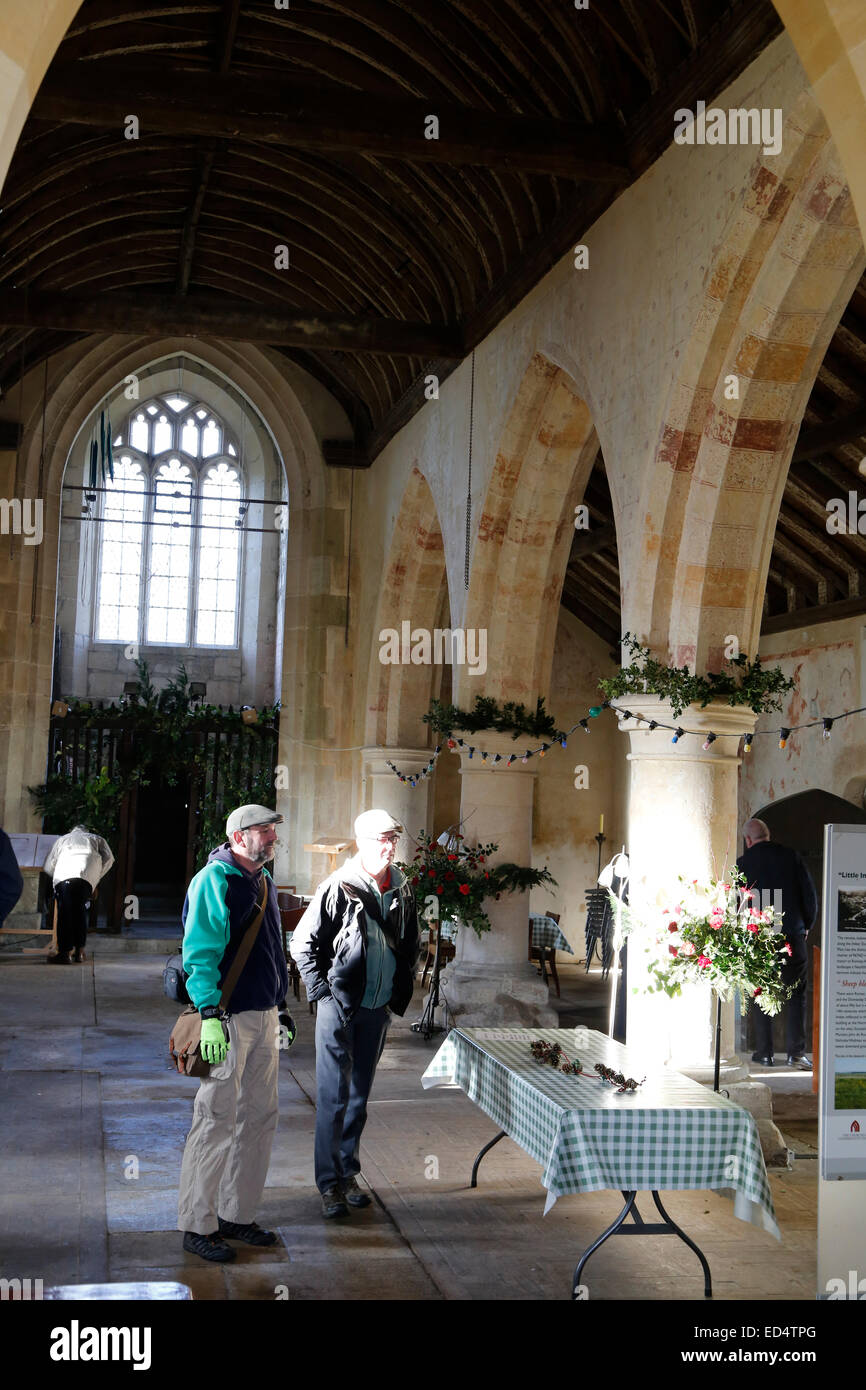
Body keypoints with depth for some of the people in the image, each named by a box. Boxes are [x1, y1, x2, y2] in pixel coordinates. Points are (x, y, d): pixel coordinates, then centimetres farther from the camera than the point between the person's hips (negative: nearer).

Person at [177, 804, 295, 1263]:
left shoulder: (264, 882, 16)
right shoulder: (214, 881, -11)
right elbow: (200, 953, -17)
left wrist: (282, 1007, 23)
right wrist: (210, 1015, -24)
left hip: (264, 1017, 9)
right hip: (228, 1018, -9)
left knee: (259, 1118, 13)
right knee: (217, 1120, -4)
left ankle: (237, 1215, 24)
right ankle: (197, 1226, 7)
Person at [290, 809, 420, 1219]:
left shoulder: (402, 890, 5)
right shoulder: (339, 888, -12)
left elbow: (410, 946, 19)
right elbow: (303, 943, -7)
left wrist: (401, 992, 11)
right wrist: (323, 992, -10)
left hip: (379, 1009, 5)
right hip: (340, 1006, -5)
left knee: (360, 1096, 14)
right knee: (334, 1097, -2)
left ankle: (348, 1173, 25)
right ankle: (330, 1184, 6)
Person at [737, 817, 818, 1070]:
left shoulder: (743, 863, -4)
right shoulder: (791, 856, 1)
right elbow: (810, 896, 2)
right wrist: (805, 926, 16)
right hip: (792, 936, 1)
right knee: (795, 994, 7)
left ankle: (764, 1052, 10)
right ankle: (796, 1052, -1)